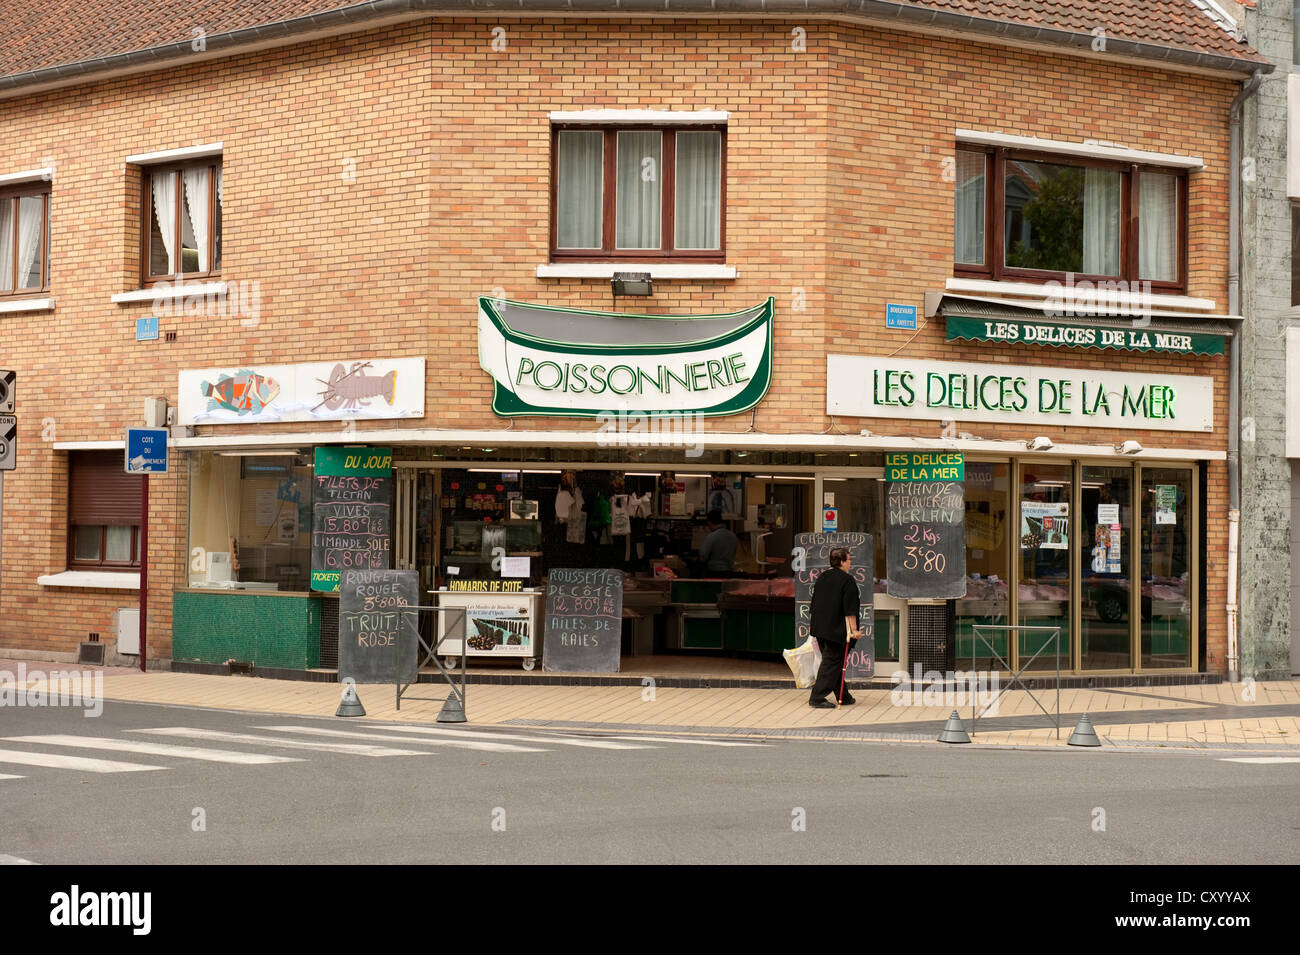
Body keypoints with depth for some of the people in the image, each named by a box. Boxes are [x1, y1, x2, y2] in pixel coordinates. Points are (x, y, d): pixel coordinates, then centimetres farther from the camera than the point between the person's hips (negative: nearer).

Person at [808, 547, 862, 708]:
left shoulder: (822, 577, 10)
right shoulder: (847, 580, -12)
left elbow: (815, 604, 17)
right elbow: (850, 609, -16)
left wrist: (815, 624, 24)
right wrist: (853, 630, -13)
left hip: (819, 627, 8)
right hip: (837, 629, -8)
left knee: (833, 662, 15)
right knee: (831, 663, -3)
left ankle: (844, 697, 24)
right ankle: (817, 698, -6)